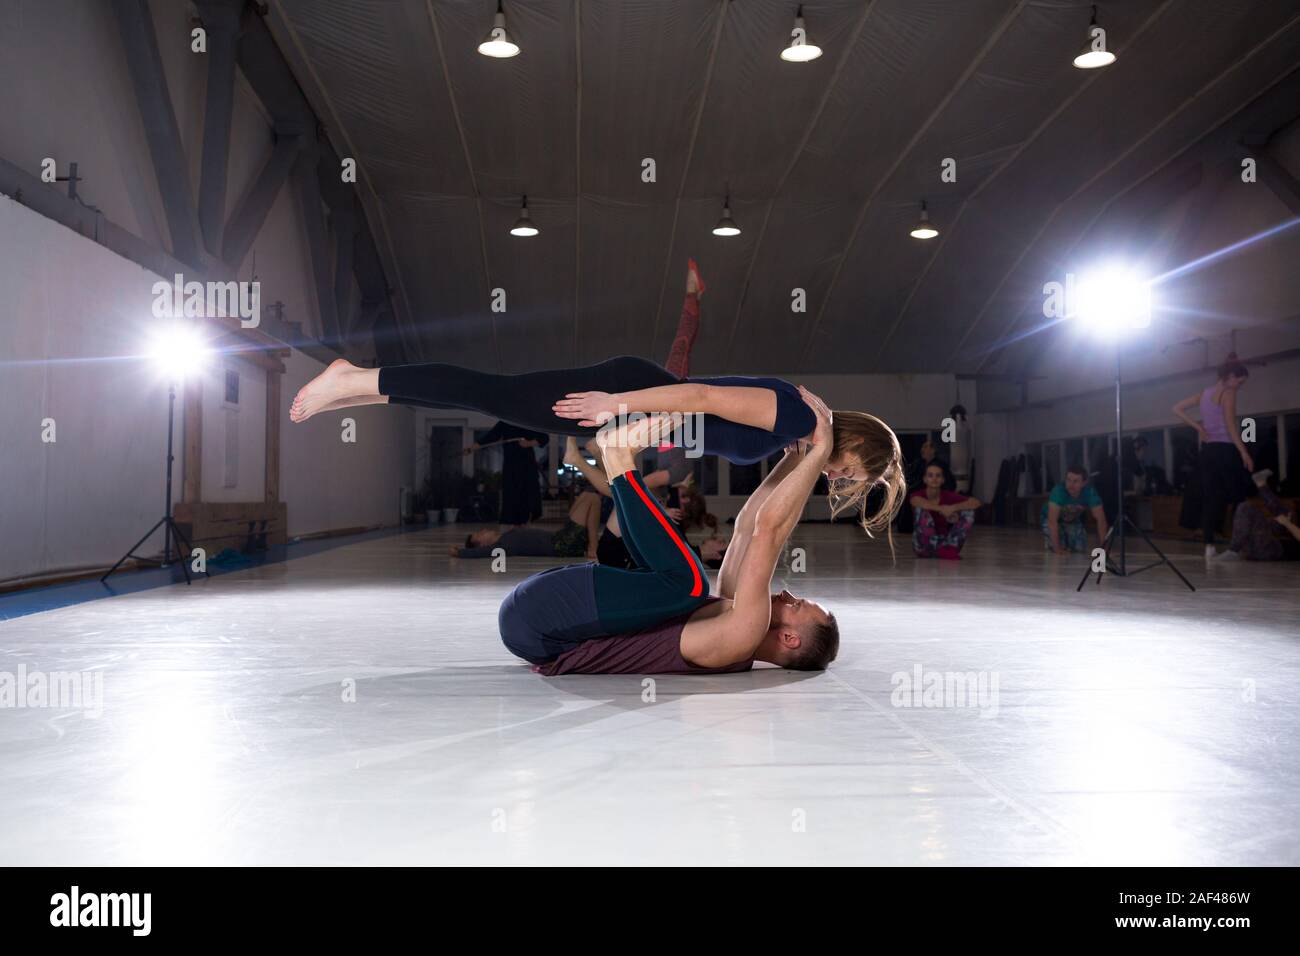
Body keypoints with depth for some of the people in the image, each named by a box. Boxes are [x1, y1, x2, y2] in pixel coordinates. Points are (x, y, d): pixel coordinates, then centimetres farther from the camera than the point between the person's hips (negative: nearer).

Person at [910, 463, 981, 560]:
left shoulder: (948, 496, -2)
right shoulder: (918, 495, -7)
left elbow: (976, 502, -15)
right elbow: (916, 501, -34)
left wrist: (953, 508, -30)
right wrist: (941, 509, -39)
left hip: (945, 541, 2)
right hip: (924, 547, -2)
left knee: (969, 511, -13)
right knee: (921, 509, -27)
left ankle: (950, 548, -19)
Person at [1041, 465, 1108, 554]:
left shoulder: (1090, 492, -29)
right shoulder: (1058, 490, -38)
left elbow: (1101, 520, -25)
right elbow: (1052, 521, -41)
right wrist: (1057, 549, -46)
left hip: (1073, 520, 3)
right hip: (1051, 519, -3)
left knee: (1081, 549, -13)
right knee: (1057, 550, -23)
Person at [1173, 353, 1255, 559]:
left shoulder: (1204, 393, 14)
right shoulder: (1228, 393, -8)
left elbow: (1177, 409, 17)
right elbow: (1230, 426, -16)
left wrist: (1197, 426, 10)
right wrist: (1244, 452, -16)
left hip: (1208, 450, 7)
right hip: (1225, 449, -7)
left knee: (1210, 498, 5)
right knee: (1239, 496, 1)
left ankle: (1209, 545, 1)